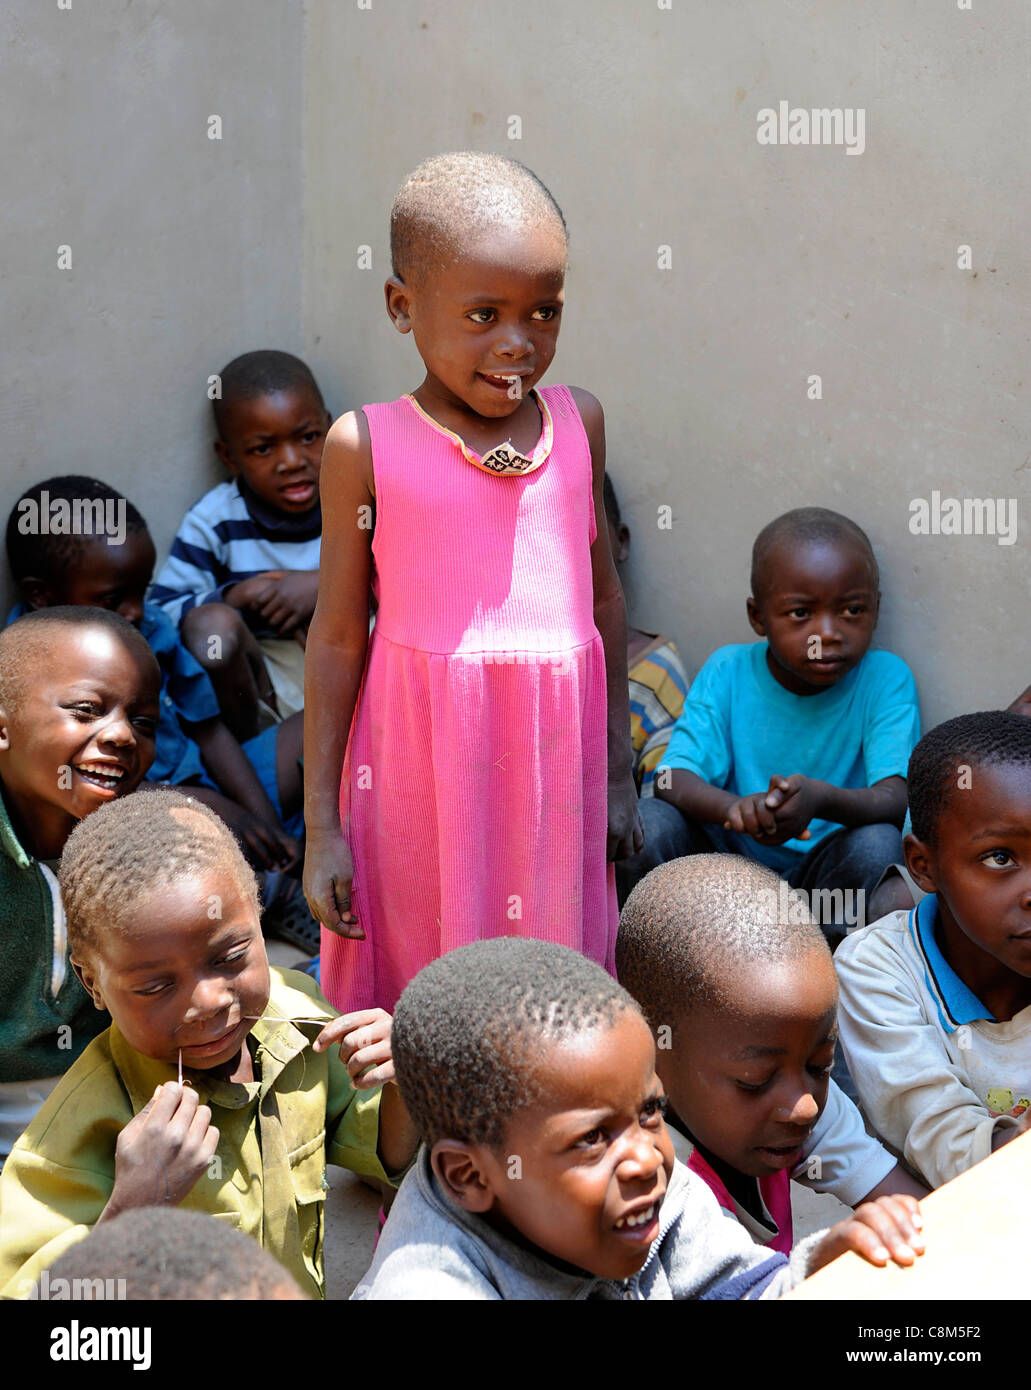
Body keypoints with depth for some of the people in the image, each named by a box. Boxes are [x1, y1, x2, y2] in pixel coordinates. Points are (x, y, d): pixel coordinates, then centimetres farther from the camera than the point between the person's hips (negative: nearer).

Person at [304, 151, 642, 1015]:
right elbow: (338, 636, 0)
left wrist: (618, 774, 15)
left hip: (556, 752, 3)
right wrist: (321, 827, 1)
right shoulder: (365, 446, -4)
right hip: (423, 761, -3)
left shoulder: (578, 423, 5)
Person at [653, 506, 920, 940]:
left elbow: (896, 798, -22)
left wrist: (821, 798, -45)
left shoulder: (885, 679, -9)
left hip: (827, 879, -1)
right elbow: (672, 779, -17)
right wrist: (734, 808, -41)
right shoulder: (728, 673, -5)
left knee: (878, 844, -31)